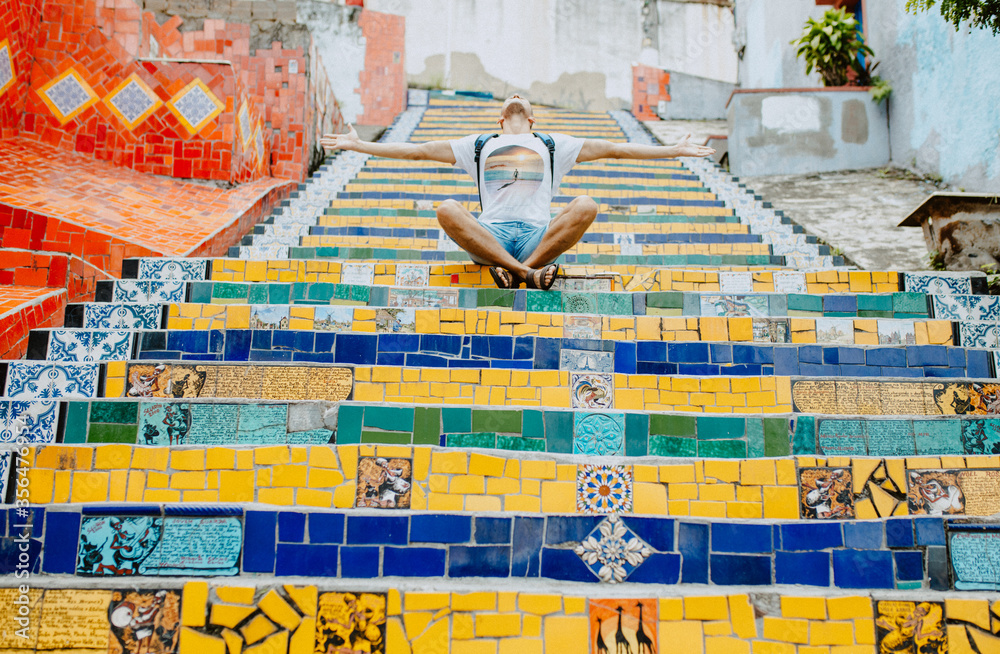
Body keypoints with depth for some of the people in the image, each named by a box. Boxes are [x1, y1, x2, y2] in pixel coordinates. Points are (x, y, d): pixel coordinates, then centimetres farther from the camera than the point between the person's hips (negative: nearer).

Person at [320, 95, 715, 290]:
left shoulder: (553, 146, 26)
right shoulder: (479, 146, 26)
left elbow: (612, 149, 21)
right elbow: (419, 150, 21)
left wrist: (673, 150, 16)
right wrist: (360, 146, 16)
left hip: (539, 234, 0)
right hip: (489, 232, 0)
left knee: (586, 206, -26)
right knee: (447, 210, -30)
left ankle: (517, 270, -30)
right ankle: (528, 273, -34)